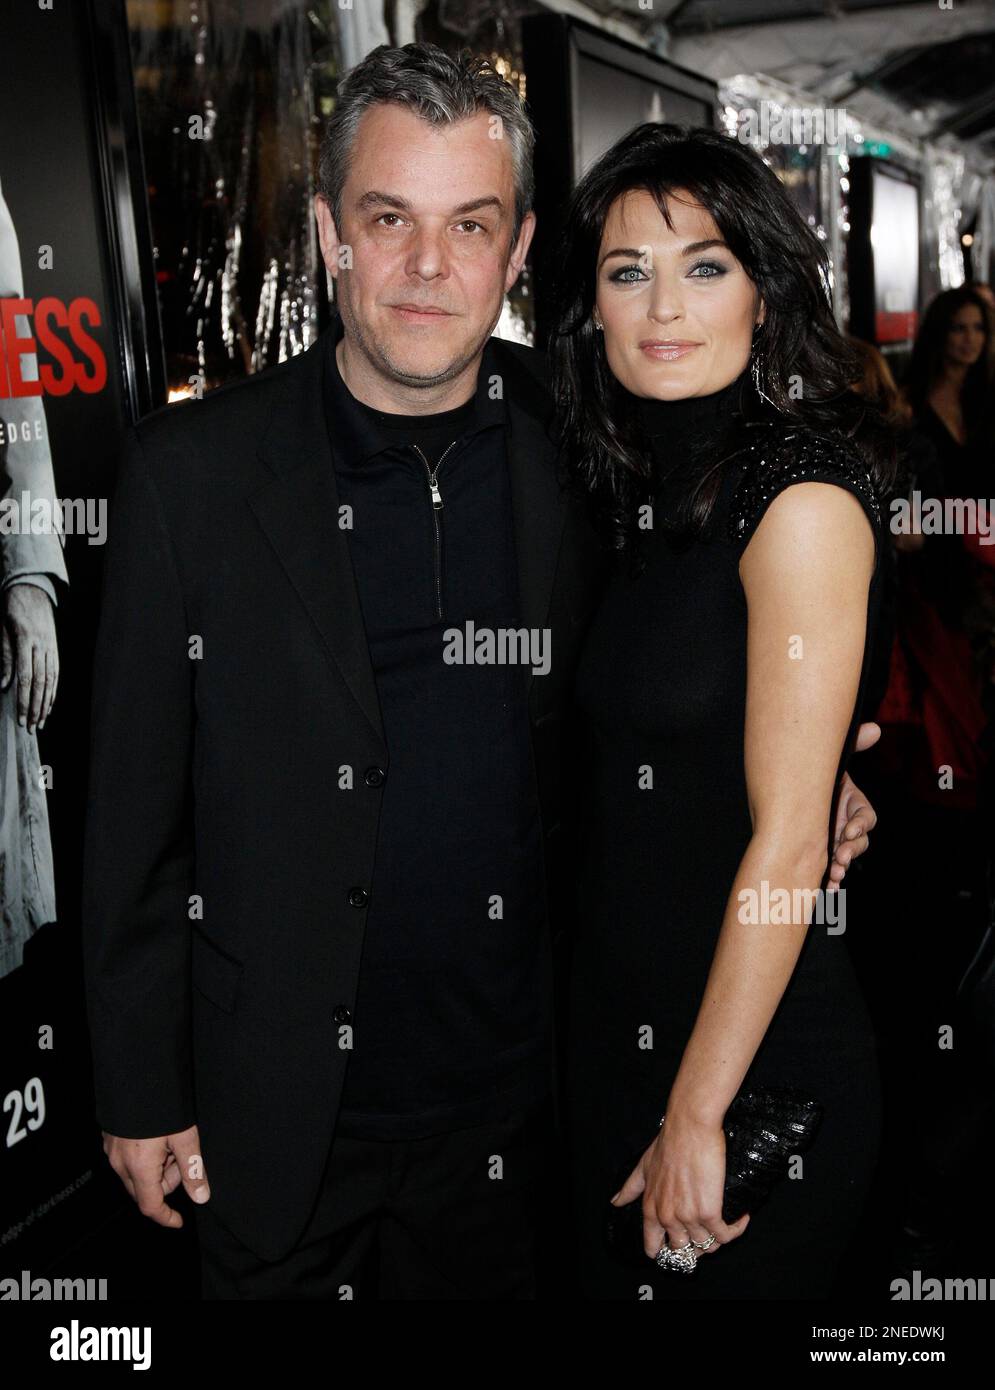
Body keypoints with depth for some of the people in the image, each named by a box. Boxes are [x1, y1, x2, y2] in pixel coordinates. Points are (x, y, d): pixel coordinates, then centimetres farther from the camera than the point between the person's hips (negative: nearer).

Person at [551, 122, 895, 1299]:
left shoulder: (803, 498, -18)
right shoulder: (647, 493, 5)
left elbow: (788, 847, -20)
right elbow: (636, 793, 7)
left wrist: (697, 1114, -15)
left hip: (756, 1058, -7)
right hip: (616, 1028, 7)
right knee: (612, 1276, 21)